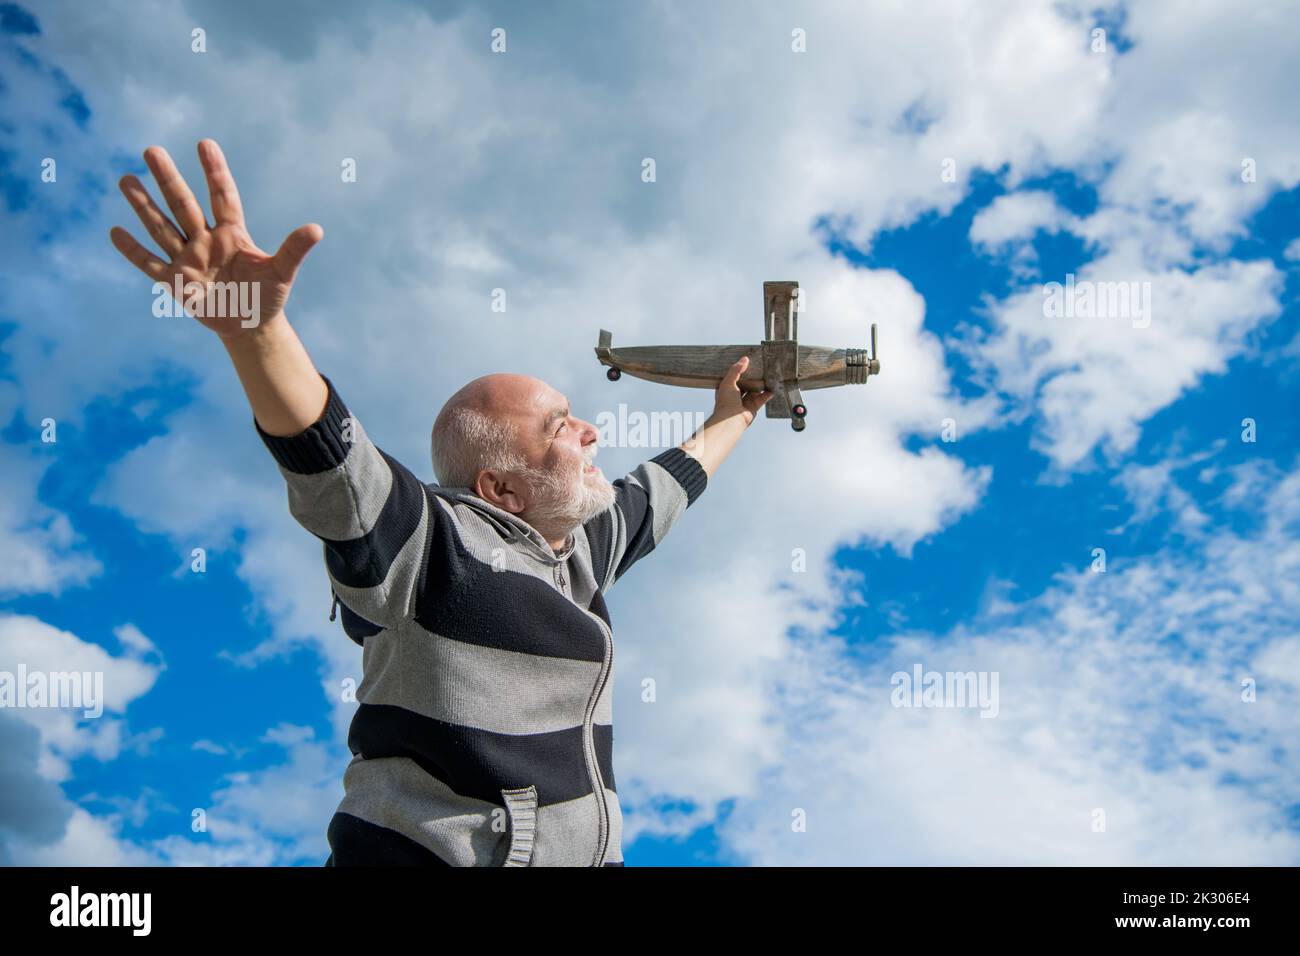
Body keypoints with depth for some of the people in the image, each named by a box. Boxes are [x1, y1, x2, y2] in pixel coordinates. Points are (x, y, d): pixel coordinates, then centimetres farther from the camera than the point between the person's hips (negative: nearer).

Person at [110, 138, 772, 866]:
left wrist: (731, 418, 43)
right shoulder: (431, 542, -12)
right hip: (430, 852, -8)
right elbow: (329, 452, -27)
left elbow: (663, 486, 30)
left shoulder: (585, 543, 12)